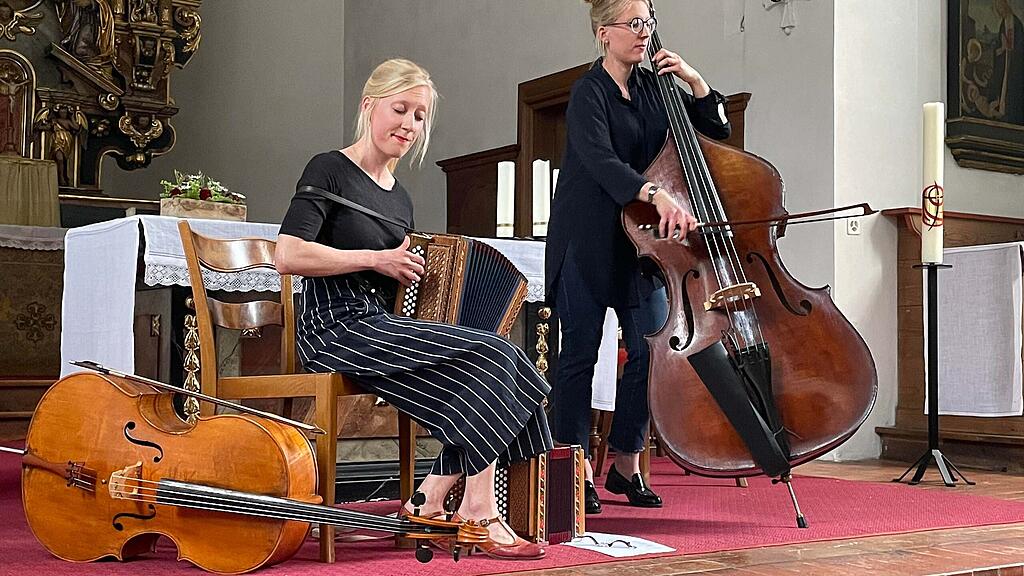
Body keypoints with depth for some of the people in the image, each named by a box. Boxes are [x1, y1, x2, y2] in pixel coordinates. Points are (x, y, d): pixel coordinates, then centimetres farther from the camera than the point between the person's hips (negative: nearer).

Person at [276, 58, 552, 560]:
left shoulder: (399, 198, 21)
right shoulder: (330, 171, -3)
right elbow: (288, 255, -17)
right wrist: (377, 259, -14)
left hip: (384, 326, 8)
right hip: (336, 330, -8)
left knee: (500, 360, -15)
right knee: (490, 358, -21)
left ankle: (431, 500, -14)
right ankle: (478, 513, -17)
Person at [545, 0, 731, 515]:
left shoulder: (654, 88, 9)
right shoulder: (589, 92, -10)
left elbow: (718, 128, 14)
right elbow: (600, 160, -27)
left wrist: (695, 82, -2)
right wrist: (658, 194, -41)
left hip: (641, 239, 6)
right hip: (588, 240, -6)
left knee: (650, 350, 1)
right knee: (580, 352, 0)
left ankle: (625, 465, 15)